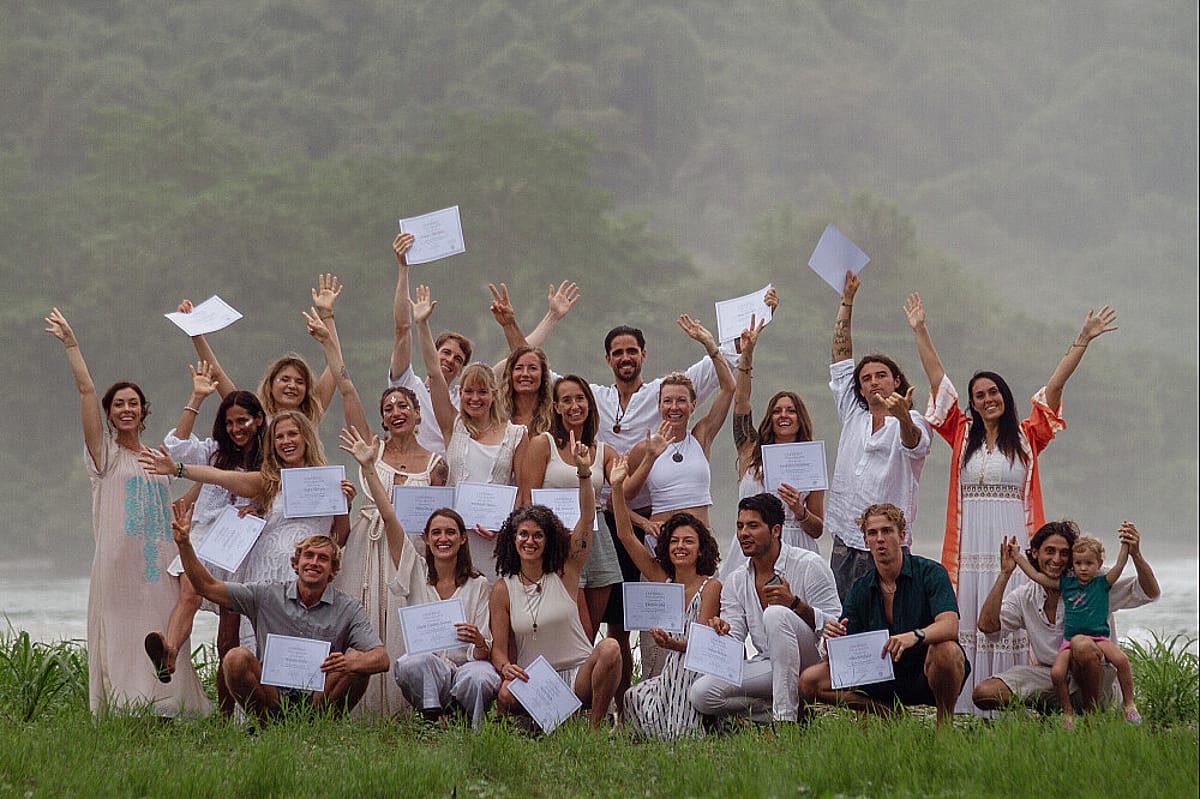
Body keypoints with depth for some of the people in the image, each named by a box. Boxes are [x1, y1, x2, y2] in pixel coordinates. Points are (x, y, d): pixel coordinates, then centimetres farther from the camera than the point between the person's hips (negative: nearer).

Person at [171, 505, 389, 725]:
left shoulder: (348, 610, 1)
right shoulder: (268, 595, 4)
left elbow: (381, 659, -11)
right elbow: (208, 587, 2)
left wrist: (350, 663, -34)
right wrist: (183, 544, -10)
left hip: (320, 701, 0)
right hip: (272, 697, 0)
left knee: (356, 660, -25)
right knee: (237, 657, -25)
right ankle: (266, 726, -10)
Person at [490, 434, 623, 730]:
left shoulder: (565, 573, 5)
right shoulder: (503, 589, 7)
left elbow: (587, 518, -4)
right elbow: (499, 648, 3)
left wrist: (584, 472, -16)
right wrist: (505, 667, -21)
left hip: (578, 674, 1)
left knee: (609, 648, -32)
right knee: (506, 694, -36)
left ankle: (594, 727, -18)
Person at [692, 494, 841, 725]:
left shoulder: (808, 565, -6)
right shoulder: (736, 582, 9)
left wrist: (794, 603, -25)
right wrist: (723, 633, -20)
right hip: (768, 667, 4)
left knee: (776, 614, -34)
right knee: (701, 693, -19)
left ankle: (785, 716, -33)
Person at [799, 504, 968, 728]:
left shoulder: (930, 573, -10)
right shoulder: (860, 589, 2)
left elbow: (950, 626, -26)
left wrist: (915, 636, -47)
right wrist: (832, 638, -25)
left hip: (927, 675, -4)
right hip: (886, 677, 4)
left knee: (946, 650, -39)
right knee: (810, 681, -11)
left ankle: (945, 724, -13)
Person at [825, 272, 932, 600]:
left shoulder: (913, 423, 1)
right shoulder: (853, 415, 18)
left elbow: (915, 445, -23)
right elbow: (841, 356, 18)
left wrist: (903, 417, -46)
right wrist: (846, 300, 14)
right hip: (844, 545, 5)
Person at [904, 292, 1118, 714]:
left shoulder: (1027, 437, 9)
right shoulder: (963, 434, 13)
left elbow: (1054, 386, 5)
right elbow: (937, 379, 14)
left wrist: (1083, 340, 0)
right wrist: (920, 330, 13)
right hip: (969, 547, 2)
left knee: (1012, 627, -4)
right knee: (967, 624, -2)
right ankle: (966, 706, -1)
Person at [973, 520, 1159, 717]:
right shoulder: (1025, 596, 6)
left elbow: (1150, 593, -6)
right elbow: (987, 625, -7)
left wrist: (1136, 555, -24)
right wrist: (1005, 574, -9)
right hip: (1047, 677, 3)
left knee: (1081, 644, -38)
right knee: (984, 694, -16)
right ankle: (1062, 708, -1)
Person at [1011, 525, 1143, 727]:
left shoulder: (1102, 583, 8)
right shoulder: (1066, 583, 13)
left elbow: (1120, 565, -3)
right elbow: (1036, 576, 16)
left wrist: (1126, 544, -16)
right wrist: (1017, 556, 15)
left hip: (1099, 636, -1)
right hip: (1071, 639, 2)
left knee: (1122, 660, -26)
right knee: (1057, 673, -22)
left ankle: (1129, 705, -10)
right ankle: (1068, 713, -3)